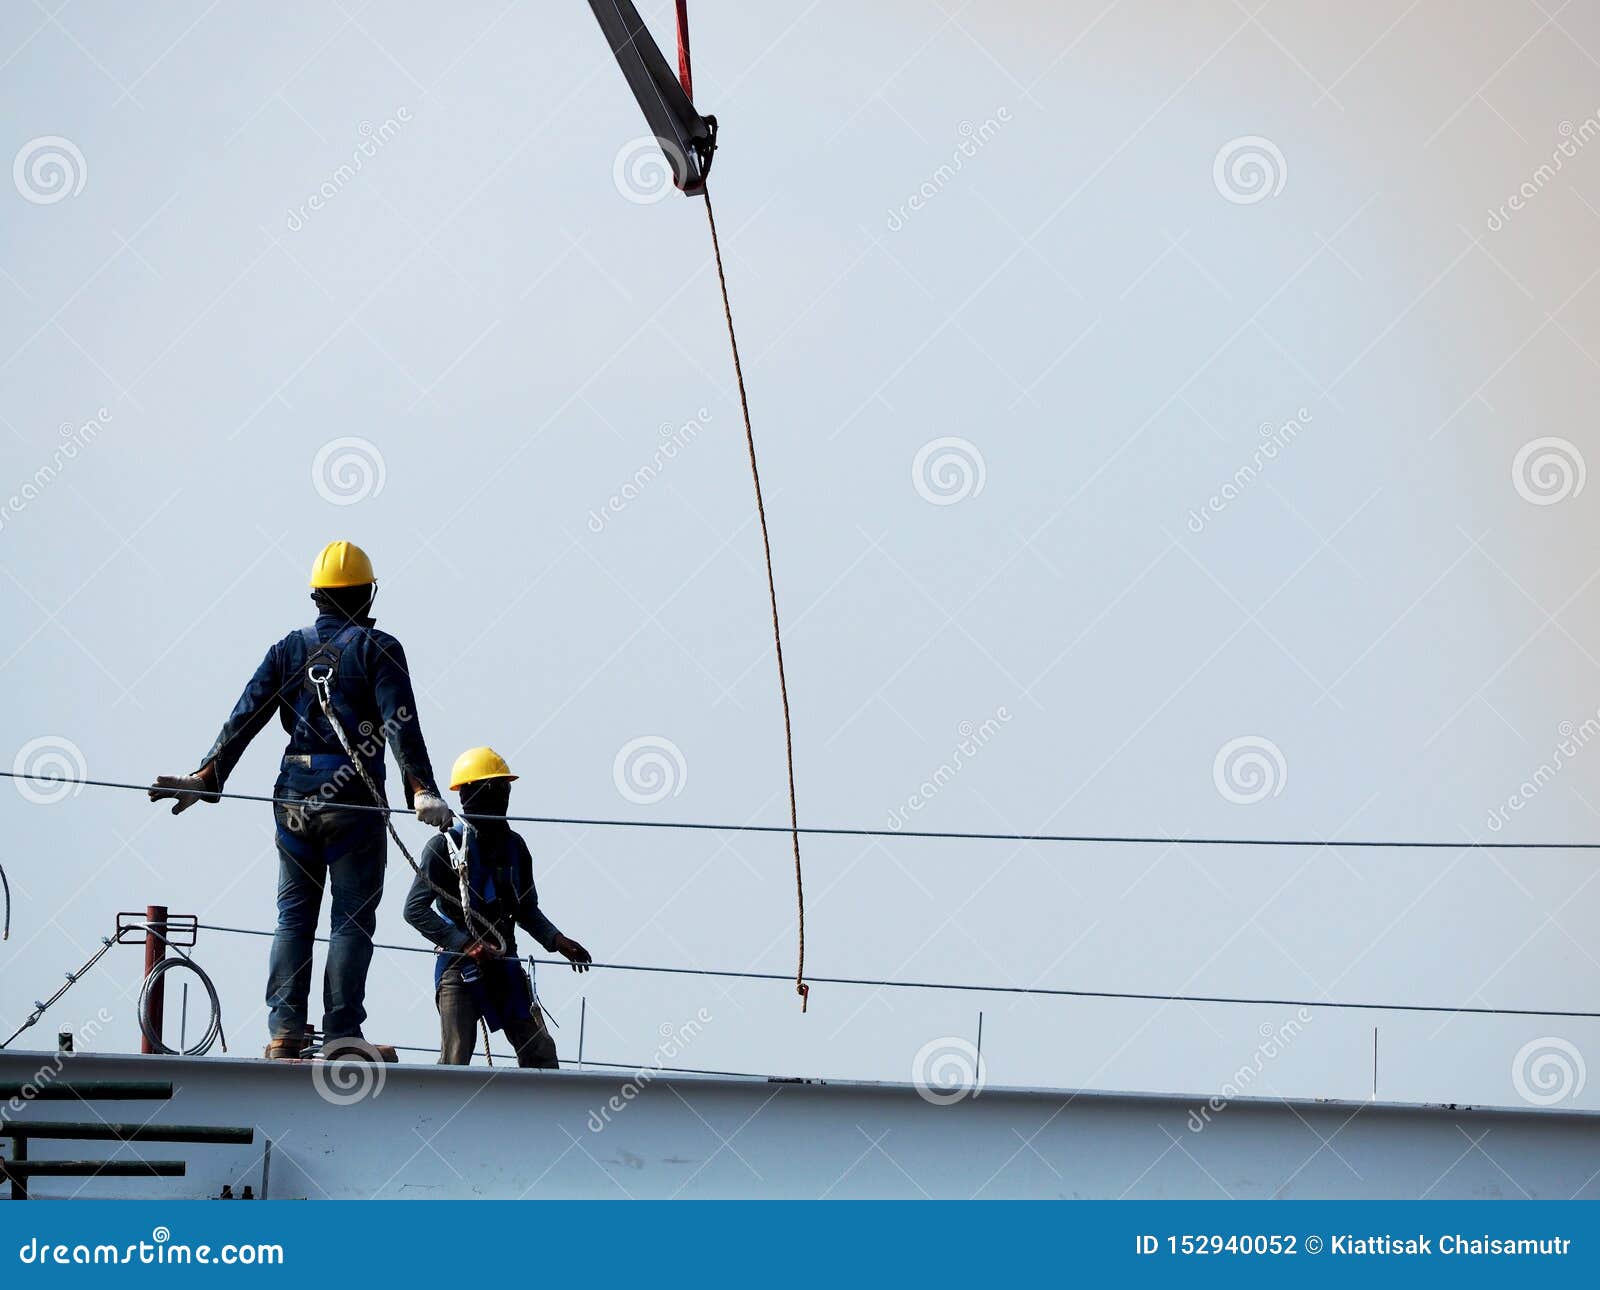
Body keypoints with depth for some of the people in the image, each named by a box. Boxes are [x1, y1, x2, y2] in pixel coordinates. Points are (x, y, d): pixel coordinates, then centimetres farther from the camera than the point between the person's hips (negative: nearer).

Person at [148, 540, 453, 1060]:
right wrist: (421, 790, -18)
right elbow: (401, 724, -13)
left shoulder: (289, 648, 9)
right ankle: (341, 1034, -6)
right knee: (352, 918, 0)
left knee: (294, 916, 10)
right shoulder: (377, 648, -2)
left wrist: (204, 778, 6)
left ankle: (284, 1032, 2)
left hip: (293, 797, 4)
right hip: (353, 798, -4)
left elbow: (244, 718, 5)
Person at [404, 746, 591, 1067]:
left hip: (505, 965, 5)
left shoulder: (514, 847, 11)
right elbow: (415, 909, -11)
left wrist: (557, 941, 3)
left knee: (541, 1053, -2)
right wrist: (465, 944, -19)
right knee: (454, 1063, -10)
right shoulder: (445, 847, -7)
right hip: (459, 966, -5)